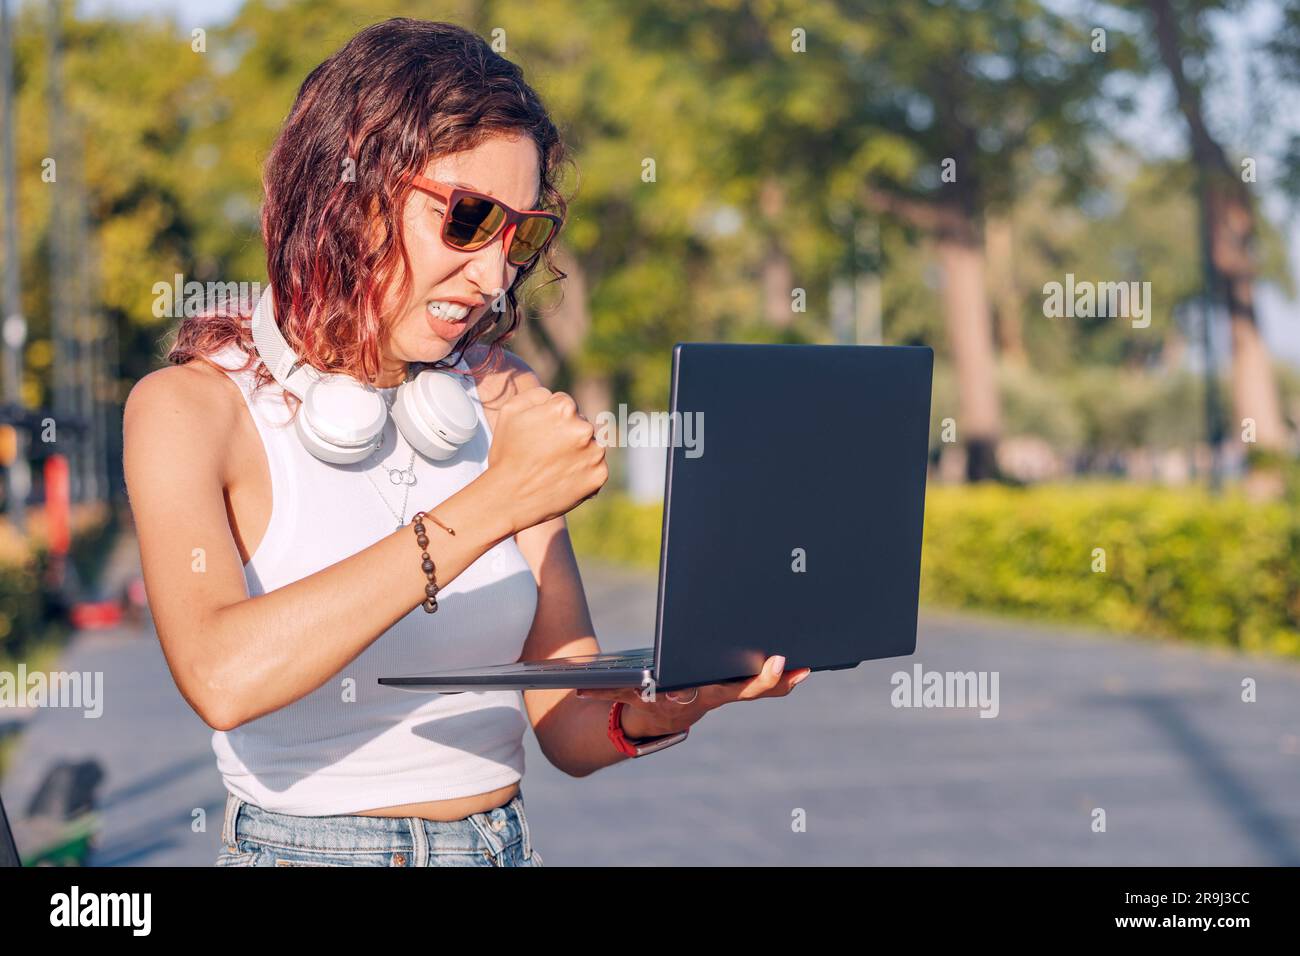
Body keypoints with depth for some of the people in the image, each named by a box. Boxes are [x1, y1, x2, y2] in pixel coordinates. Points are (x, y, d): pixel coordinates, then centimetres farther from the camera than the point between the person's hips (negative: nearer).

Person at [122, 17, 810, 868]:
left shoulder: (507, 404, 7)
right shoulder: (192, 407, -4)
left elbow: (570, 729, 7)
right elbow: (221, 677, -22)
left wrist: (662, 709, -14)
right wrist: (491, 507, -21)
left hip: (504, 841, 3)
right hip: (303, 847, -3)